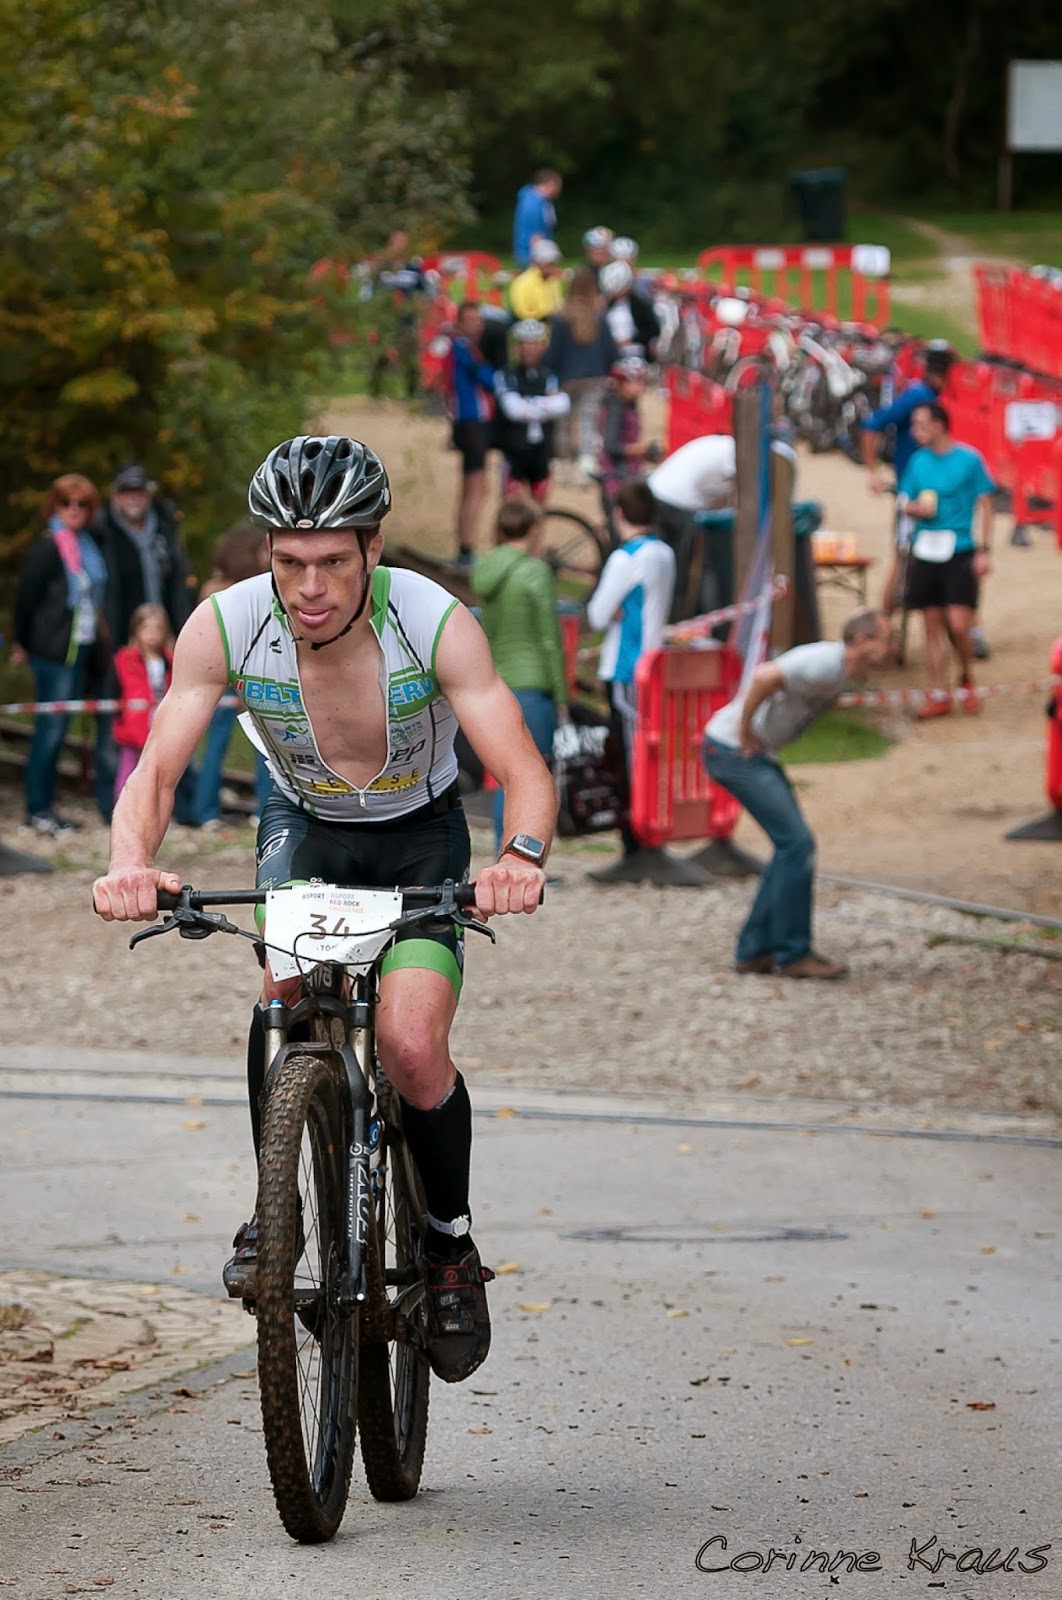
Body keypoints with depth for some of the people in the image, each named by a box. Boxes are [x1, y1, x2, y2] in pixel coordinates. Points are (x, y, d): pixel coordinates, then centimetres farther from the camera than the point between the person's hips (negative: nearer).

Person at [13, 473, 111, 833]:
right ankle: (38, 810, 0)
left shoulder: (87, 546, 13)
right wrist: (23, 644, 1)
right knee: (51, 729, -5)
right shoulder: (47, 548, -10)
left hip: (84, 649, 7)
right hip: (55, 651, -7)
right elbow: (26, 598, -7)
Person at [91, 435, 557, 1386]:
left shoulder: (436, 623, -29)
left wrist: (523, 857, -56)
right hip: (305, 827, 1)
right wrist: (130, 863, -48)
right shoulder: (226, 627, -25)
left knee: (411, 1048, -20)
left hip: (420, 836, -1)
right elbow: (157, 770, -26)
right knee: (288, 982, -29)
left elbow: (525, 773, -34)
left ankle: (451, 1240, 7)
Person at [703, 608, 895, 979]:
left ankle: (754, 950, 14)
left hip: (758, 753, 10)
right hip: (732, 749, -10)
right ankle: (793, 954, -6)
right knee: (796, 842, -12)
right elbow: (765, 677, -35)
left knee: (793, 846, 10)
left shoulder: (841, 669, 12)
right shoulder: (826, 666, -21)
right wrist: (745, 733, -22)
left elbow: (770, 676, 26)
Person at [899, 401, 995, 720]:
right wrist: (916, 508, -8)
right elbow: (905, 502, 16)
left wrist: (983, 550, -7)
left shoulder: (969, 459, -4)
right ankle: (938, 695, 12)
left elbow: (985, 504, -1)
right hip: (925, 552, 4)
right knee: (932, 624, 5)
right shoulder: (919, 461, 9)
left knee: (958, 624, -13)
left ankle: (967, 678, 14)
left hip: (960, 552, -4)